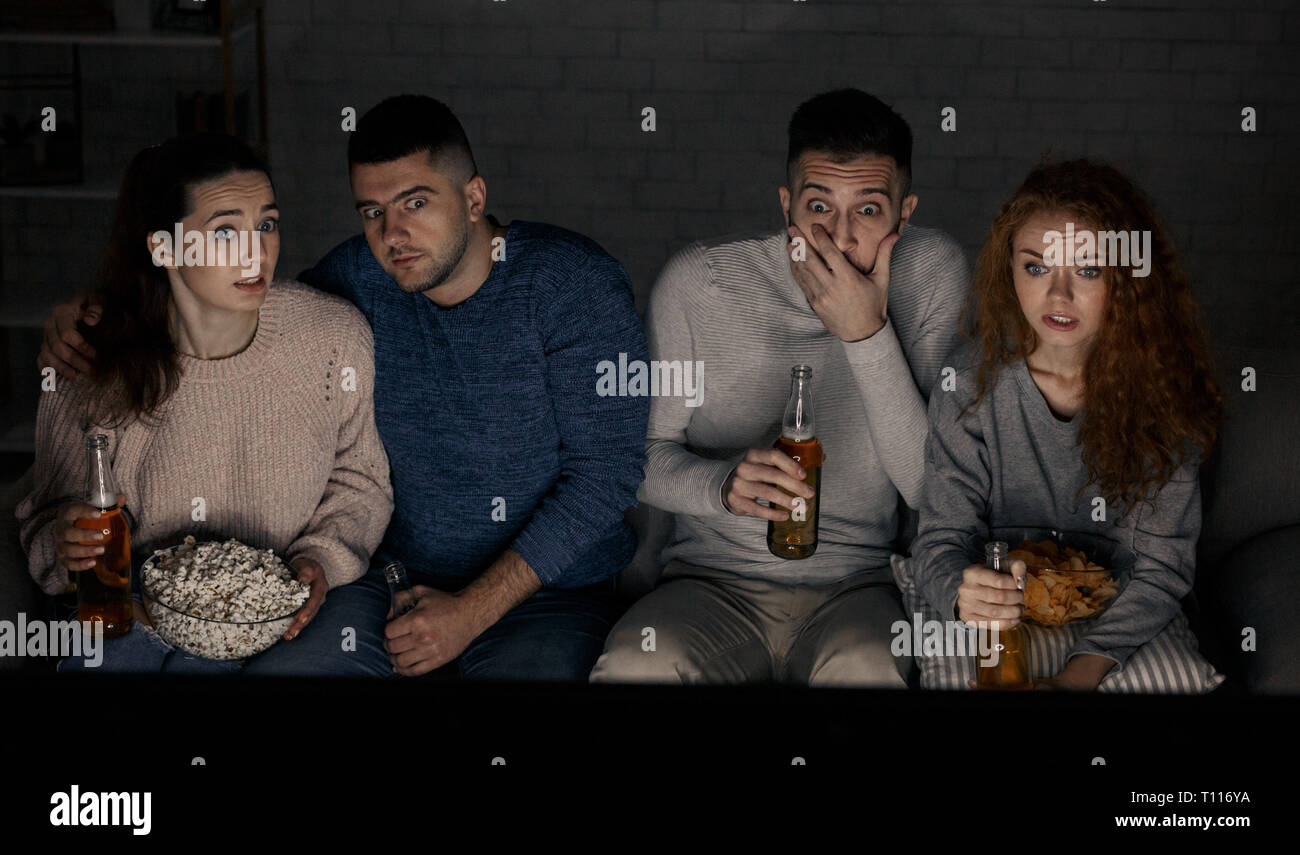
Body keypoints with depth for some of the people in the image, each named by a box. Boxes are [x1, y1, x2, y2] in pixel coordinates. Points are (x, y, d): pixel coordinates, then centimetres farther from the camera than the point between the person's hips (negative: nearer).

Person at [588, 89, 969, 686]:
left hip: (858, 586, 0)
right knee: (633, 666, -31)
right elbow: (645, 451, 1)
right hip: (711, 579, 0)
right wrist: (724, 485, -21)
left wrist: (867, 335, -21)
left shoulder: (931, 271, -4)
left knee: (865, 668, -35)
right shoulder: (697, 282, -6)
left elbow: (931, 488, -10)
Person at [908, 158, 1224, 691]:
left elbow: (1163, 565, -9)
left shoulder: (1159, 386, -11)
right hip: (999, 622, -1)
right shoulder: (972, 381, -12)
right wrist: (964, 594, -32)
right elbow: (942, 538, -8)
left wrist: (1085, 670, -23)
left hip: (1122, 623, 1)